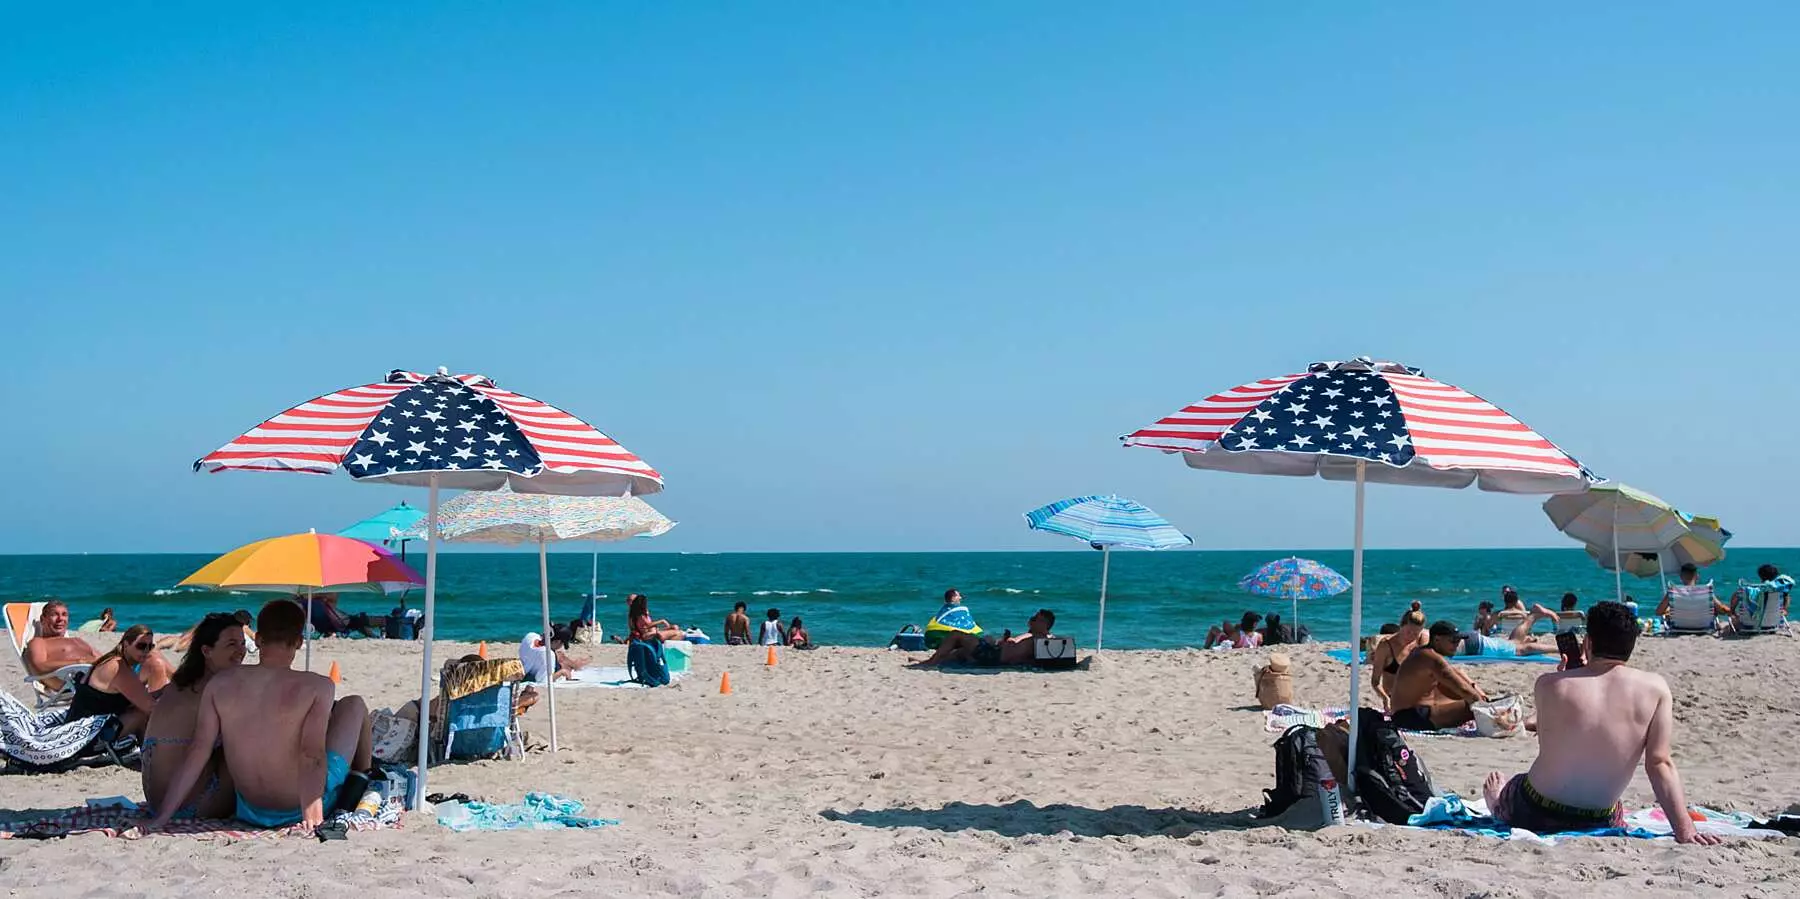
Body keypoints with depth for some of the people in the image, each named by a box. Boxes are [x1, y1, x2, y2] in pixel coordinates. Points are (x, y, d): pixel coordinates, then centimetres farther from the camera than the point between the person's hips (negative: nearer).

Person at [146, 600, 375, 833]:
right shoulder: (316, 687, -17)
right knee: (354, 705, 16)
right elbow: (312, 753, -26)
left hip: (250, 811, 4)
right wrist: (313, 812, -28)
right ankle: (361, 781, 30)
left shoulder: (220, 684, -6)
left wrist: (162, 816, -3)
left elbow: (198, 752, -6)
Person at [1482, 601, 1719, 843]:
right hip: (1599, 821, 2)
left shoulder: (1548, 685, -16)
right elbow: (1660, 764, -17)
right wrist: (1685, 829, -15)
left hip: (1532, 814, -2)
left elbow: (1548, 747, -1)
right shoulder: (1656, 688, -14)